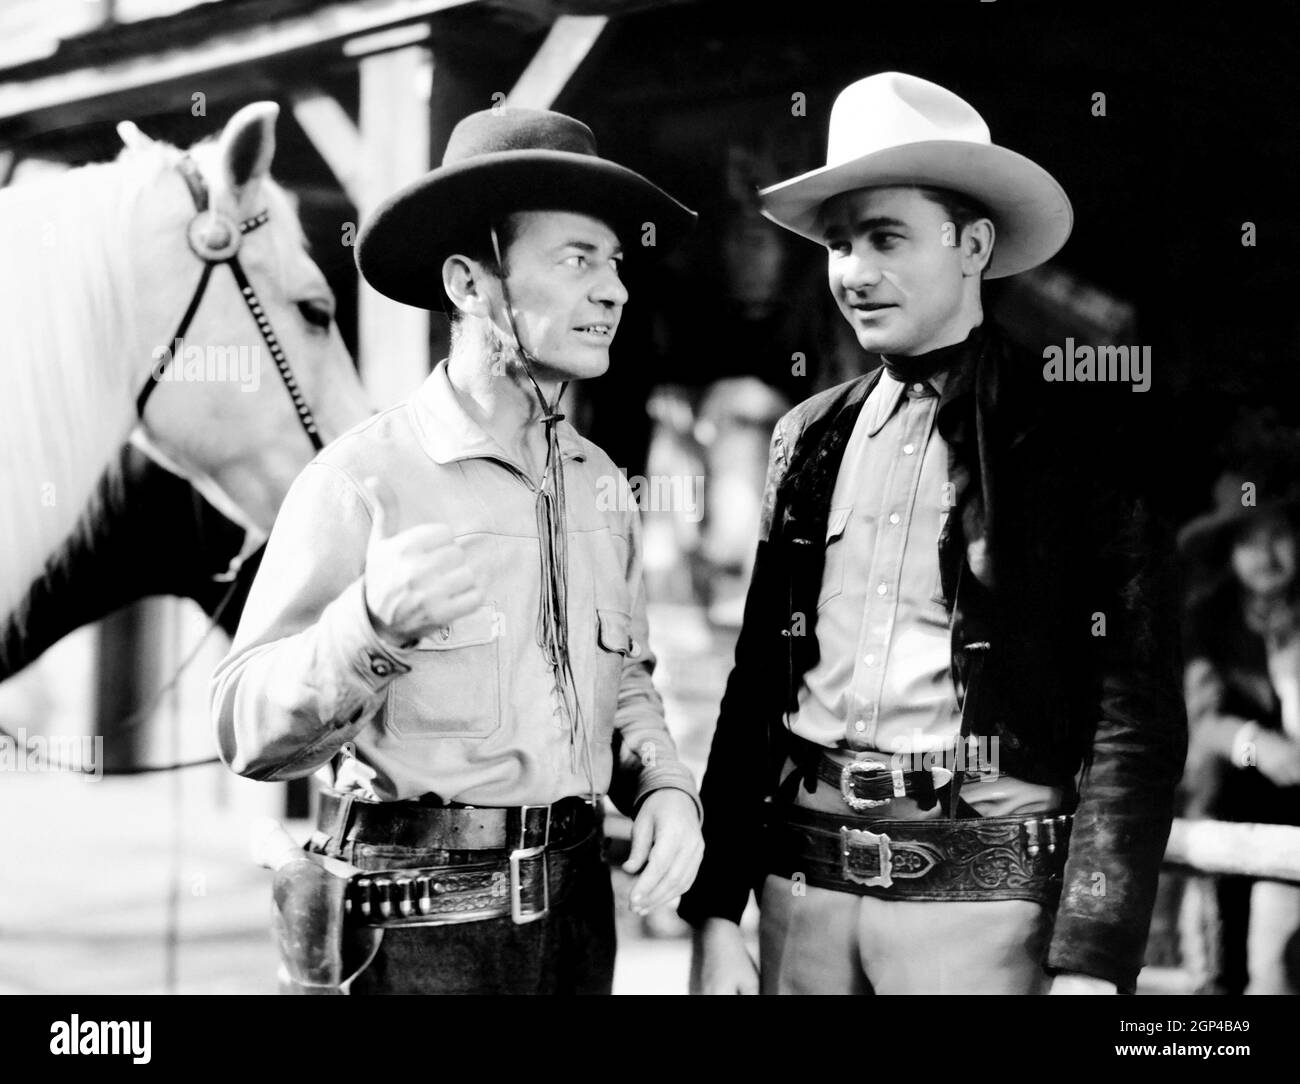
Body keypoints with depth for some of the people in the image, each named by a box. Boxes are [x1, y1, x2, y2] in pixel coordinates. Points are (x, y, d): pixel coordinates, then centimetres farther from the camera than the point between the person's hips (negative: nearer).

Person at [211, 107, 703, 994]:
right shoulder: (363, 478, -13)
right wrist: (371, 626, -34)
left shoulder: (601, 484, 6)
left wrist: (667, 787, -3)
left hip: (577, 903, 6)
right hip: (420, 926, -6)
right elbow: (251, 733, -17)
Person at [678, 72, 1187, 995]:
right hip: (803, 883, 4)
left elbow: (1136, 720, -8)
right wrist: (716, 915, 6)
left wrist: (1090, 963, -15)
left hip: (981, 890, -4)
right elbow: (756, 687, 11)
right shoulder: (810, 439, 8)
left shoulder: (1079, 439, -5)